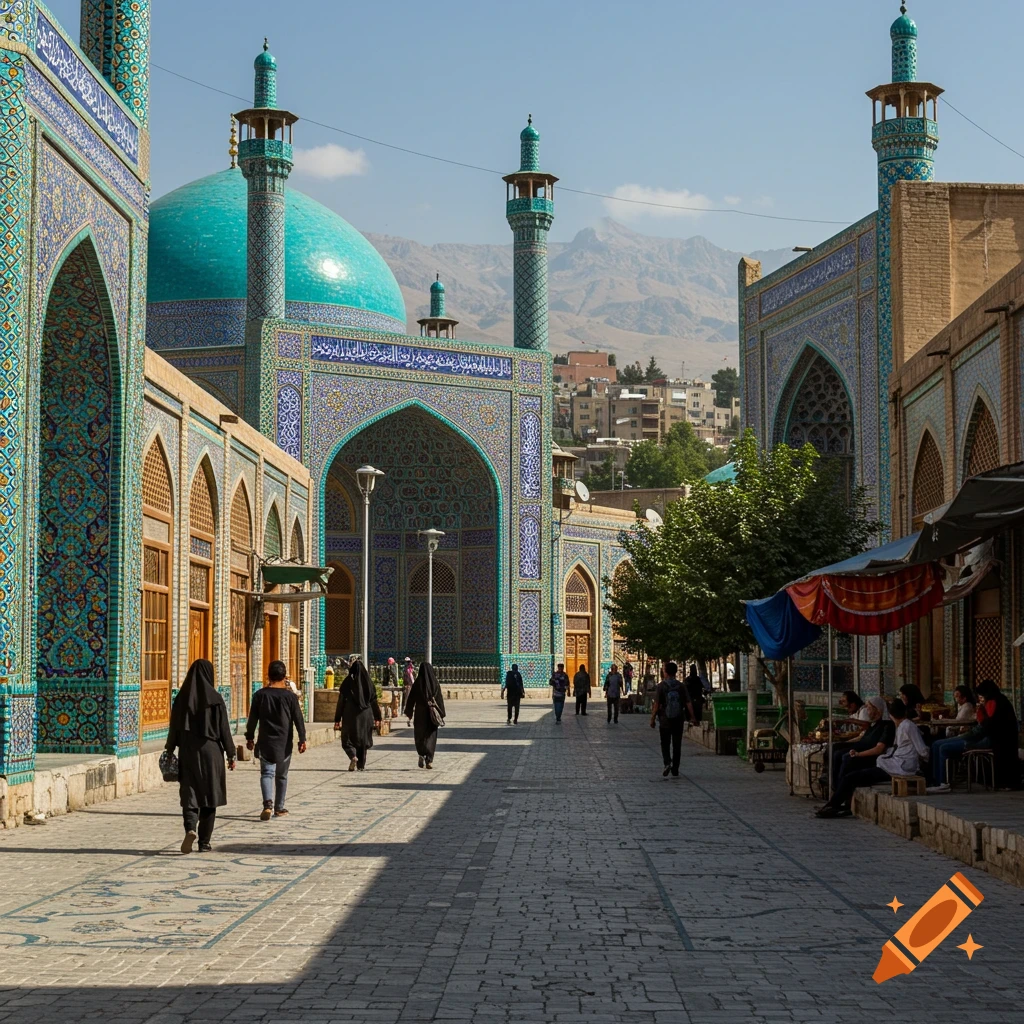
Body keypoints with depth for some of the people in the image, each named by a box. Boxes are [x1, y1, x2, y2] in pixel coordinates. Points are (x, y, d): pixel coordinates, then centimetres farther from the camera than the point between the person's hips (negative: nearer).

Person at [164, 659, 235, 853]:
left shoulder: (182, 698, -1)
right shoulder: (214, 698, -7)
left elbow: (174, 728, 1)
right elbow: (224, 729, -6)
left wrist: (169, 752, 11)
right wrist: (231, 755, 1)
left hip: (188, 754, 1)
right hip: (211, 752, -1)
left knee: (189, 794, 5)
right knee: (209, 795, 9)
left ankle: (190, 828, -23)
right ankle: (204, 842, 11)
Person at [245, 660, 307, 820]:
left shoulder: (260, 695, -2)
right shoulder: (290, 696, -5)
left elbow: (252, 719, 3)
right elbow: (299, 720, -5)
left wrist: (250, 737, 13)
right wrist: (302, 739, -1)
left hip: (265, 742, 0)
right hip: (284, 743, 0)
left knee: (267, 773, -4)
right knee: (282, 775, 14)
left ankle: (268, 803, -27)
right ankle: (279, 808, 22)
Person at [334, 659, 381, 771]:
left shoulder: (347, 683, -7)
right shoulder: (368, 682, 1)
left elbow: (341, 702, -6)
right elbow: (374, 700, 5)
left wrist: (337, 720, -2)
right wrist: (377, 717, 13)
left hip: (350, 716, -2)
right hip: (365, 716, 2)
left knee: (347, 740, 7)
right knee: (363, 740, 14)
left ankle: (353, 756, -20)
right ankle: (361, 765, 14)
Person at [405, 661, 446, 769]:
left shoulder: (417, 683, -6)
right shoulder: (434, 683, -4)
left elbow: (411, 699, -2)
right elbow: (440, 699, -4)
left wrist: (409, 713, 7)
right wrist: (441, 715, 3)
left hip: (419, 713, 0)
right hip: (432, 714, 0)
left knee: (420, 736, 15)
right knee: (430, 736, 6)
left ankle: (422, 754, -5)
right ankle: (429, 760, -2)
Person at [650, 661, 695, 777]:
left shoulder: (661, 686, -8)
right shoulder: (681, 686, -1)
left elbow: (656, 705, -10)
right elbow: (688, 703, -3)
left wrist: (652, 719, -2)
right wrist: (692, 717, 5)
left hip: (665, 720, -2)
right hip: (679, 720, 2)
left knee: (665, 744, 12)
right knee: (677, 746, 9)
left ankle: (667, 762, -12)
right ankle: (675, 771, 11)